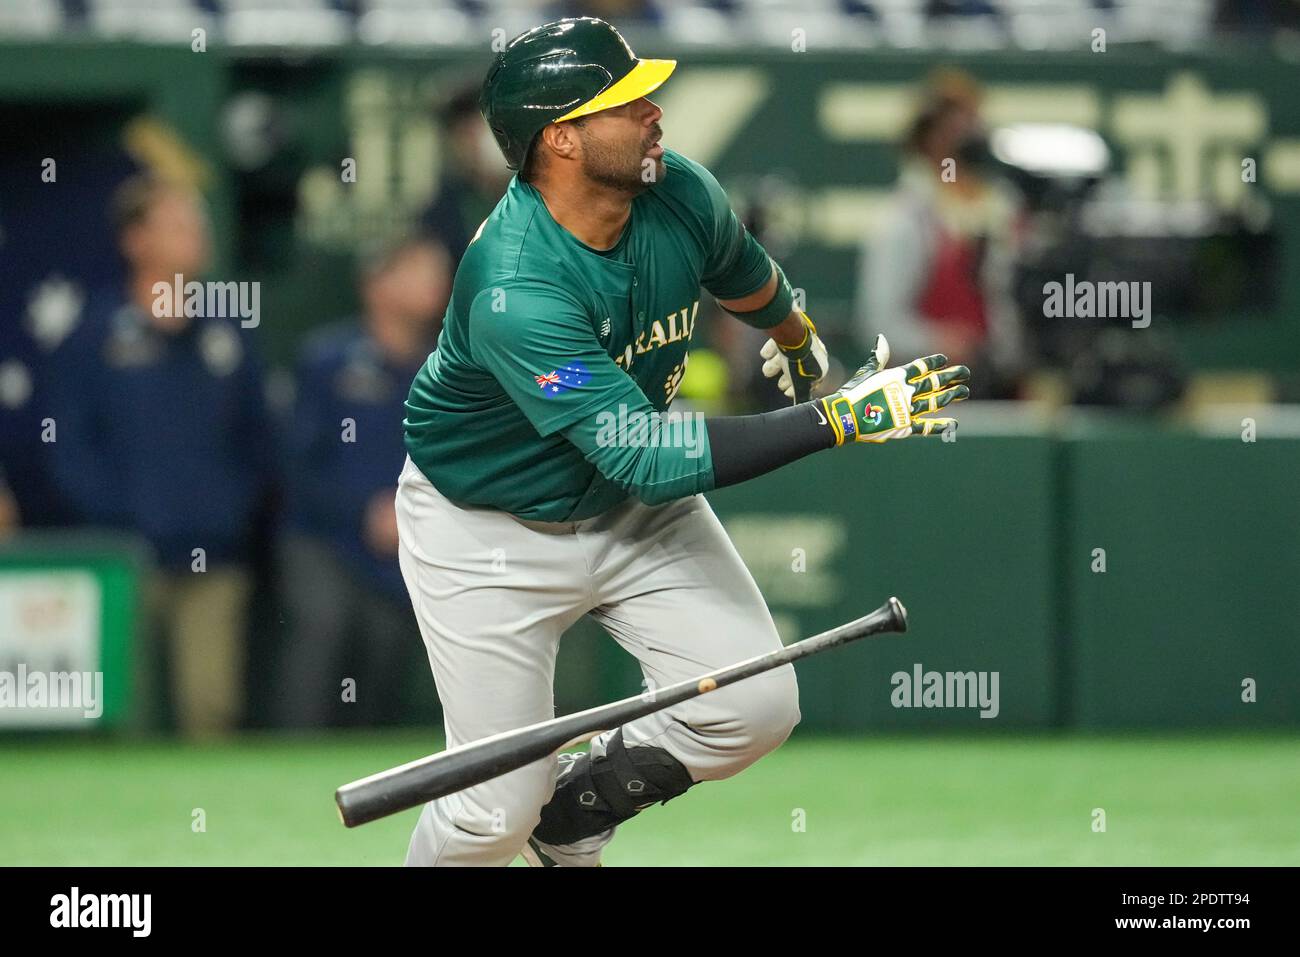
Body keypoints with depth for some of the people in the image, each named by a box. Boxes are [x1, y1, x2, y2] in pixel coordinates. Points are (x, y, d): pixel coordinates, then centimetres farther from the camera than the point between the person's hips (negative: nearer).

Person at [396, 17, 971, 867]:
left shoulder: (680, 197, -15)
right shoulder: (517, 292, -37)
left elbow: (744, 273, 12)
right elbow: (648, 457, -39)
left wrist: (797, 339, 34)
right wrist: (839, 419, -41)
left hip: (634, 510, 6)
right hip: (489, 531, -6)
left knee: (756, 708, -6)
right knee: (498, 811, -6)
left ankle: (571, 812, 20)